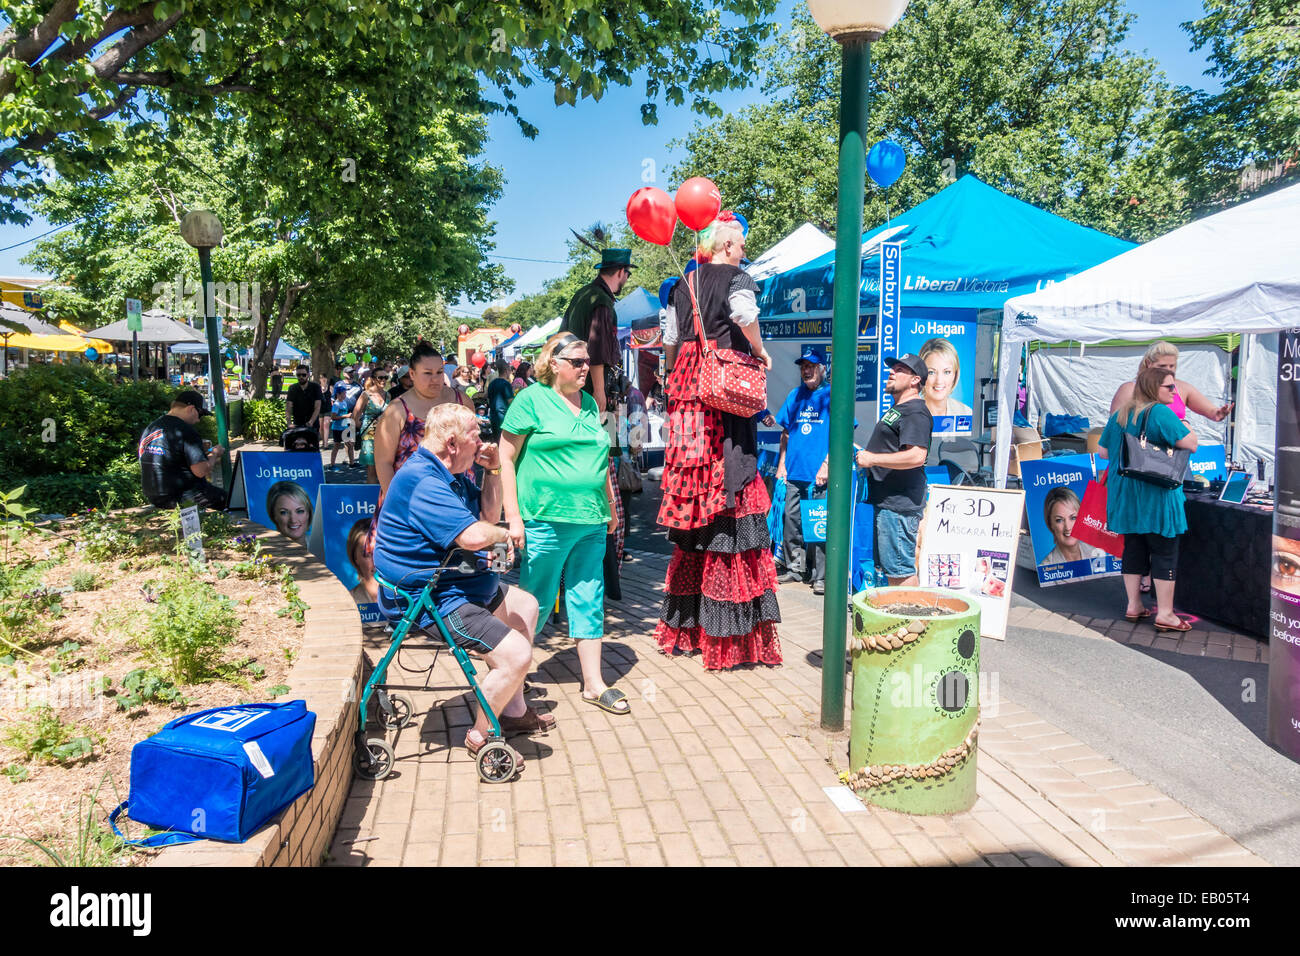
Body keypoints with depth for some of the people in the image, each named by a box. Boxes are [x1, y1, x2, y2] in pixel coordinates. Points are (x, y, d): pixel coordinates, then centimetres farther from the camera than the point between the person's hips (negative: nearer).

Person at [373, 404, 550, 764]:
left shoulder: (451, 474, 10)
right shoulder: (422, 481, -26)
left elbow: (487, 515, 17)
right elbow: (474, 535, -34)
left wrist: (493, 471, 4)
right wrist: (503, 534, -11)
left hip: (458, 582, 12)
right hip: (427, 599, -12)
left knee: (526, 606, 27)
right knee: (517, 655, -21)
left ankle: (513, 712, 33)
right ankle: (480, 735, 4)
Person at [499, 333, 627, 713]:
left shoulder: (589, 403, 15)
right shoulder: (531, 399, -4)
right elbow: (506, 459, -6)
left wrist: (610, 505, 20)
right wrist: (513, 516, -11)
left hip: (592, 522, 6)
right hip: (547, 520, -6)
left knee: (589, 602, 9)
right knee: (536, 603, 4)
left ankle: (593, 683, 17)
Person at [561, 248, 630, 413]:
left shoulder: (581, 293, 13)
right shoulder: (603, 303, -17)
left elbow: (563, 332, 24)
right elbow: (596, 351, -21)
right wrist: (599, 391, -19)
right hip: (589, 386, -10)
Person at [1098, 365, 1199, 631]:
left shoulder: (1119, 414, 9)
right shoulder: (1161, 413, -13)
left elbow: (1103, 452, 13)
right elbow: (1191, 444, -15)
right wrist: (1185, 426, 5)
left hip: (1124, 497, 7)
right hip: (1155, 498, -7)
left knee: (1133, 548, 13)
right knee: (1165, 553, 1)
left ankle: (1133, 606, 20)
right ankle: (1165, 614, 4)